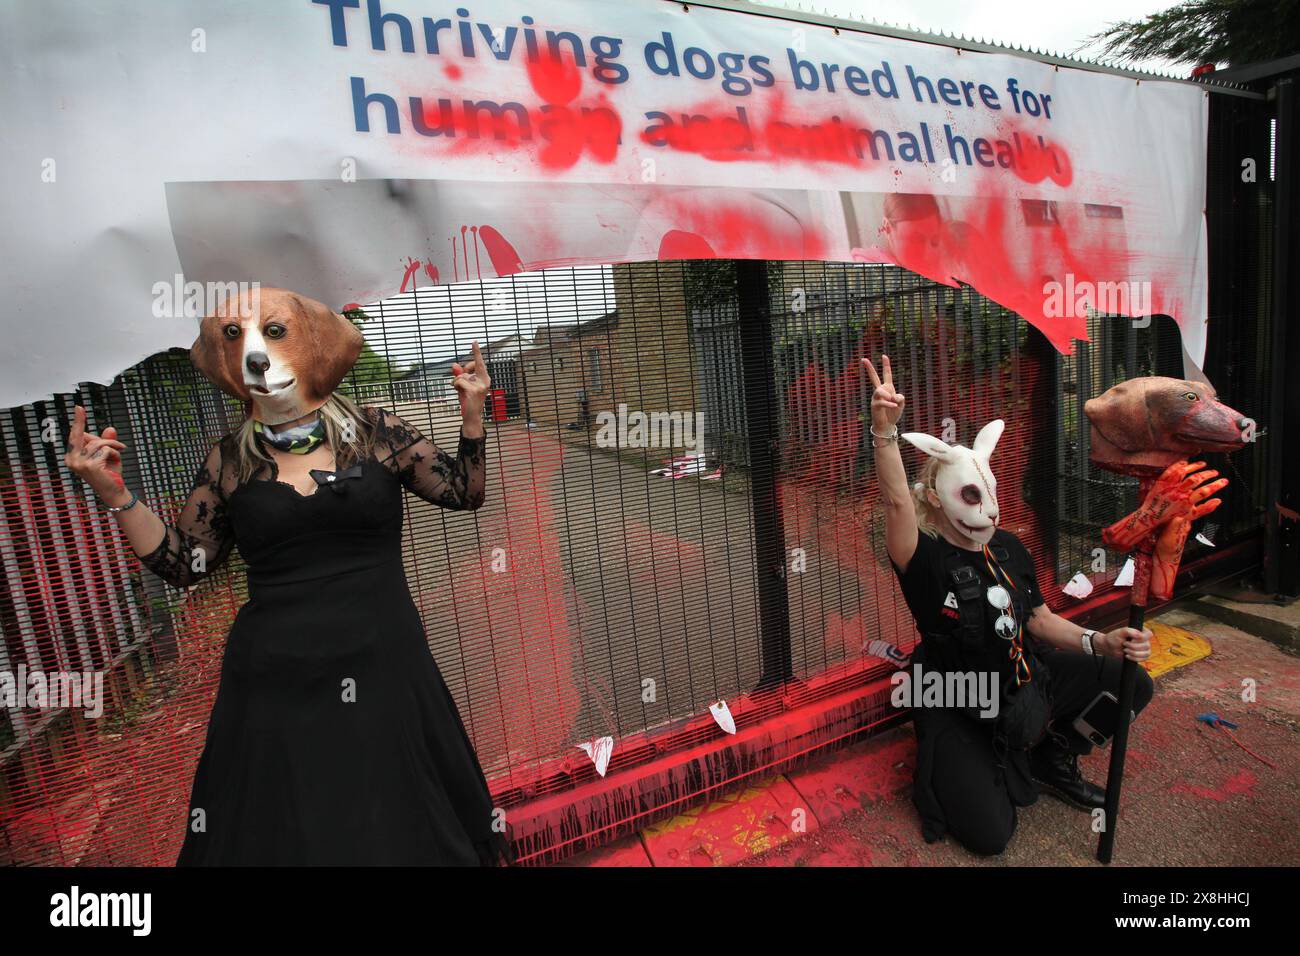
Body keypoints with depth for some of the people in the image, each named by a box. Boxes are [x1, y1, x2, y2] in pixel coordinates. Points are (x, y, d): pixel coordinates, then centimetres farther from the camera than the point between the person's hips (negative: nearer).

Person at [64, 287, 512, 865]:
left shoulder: (376, 431, -3)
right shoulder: (231, 461, 2)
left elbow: (465, 493, 2)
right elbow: (183, 563, 8)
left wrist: (472, 411, -9)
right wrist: (112, 493, -2)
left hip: (381, 669, -1)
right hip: (273, 684, 2)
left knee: (409, 830, 13)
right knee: (276, 834, 17)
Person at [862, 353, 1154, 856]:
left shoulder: (1008, 548, -2)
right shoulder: (924, 560, -22)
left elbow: (1040, 620, 6)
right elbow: (896, 500, -42)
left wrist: (1100, 642, -12)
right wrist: (885, 431, -56)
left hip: (1021, 681, 6)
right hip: (955, 706, -6)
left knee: (1131, 683, -2)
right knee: (990, 834, -16)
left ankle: (1052, 756, 18)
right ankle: (944, 772, 17)